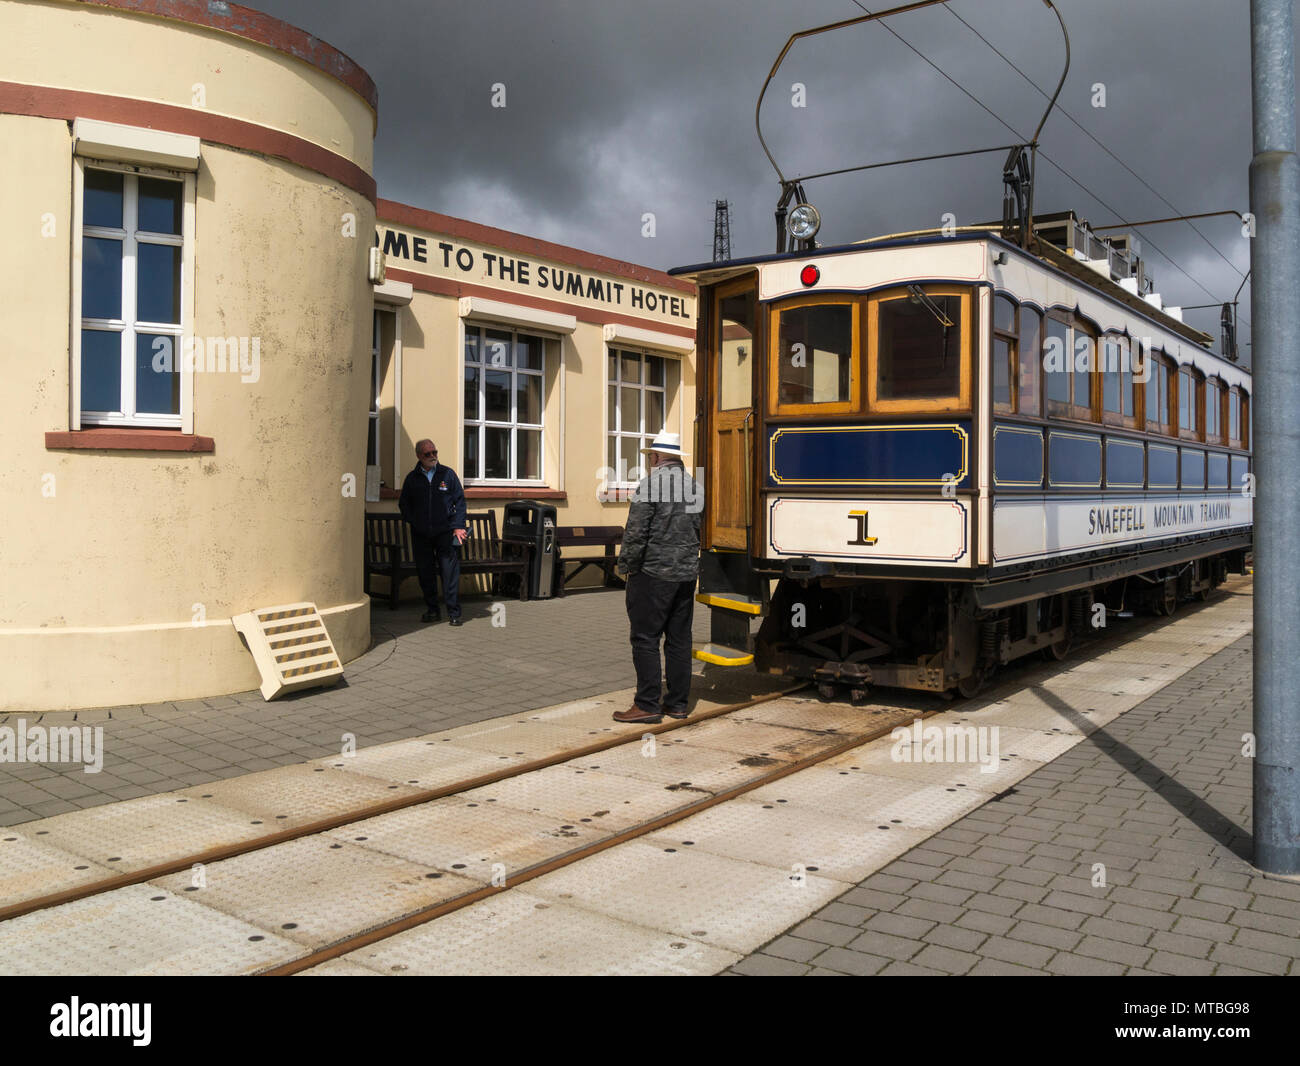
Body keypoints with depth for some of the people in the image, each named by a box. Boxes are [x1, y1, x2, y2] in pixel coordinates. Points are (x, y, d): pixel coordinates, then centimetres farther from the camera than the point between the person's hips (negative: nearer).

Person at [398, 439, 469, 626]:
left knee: (450, 572, -6)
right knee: (426, 573, 6)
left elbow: (460, 501, 5)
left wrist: (458, 526, -4)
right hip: (421, 535, 2)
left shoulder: (448, 474, 3)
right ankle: (431, 610, 17)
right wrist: (413, 522, 4)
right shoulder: (412, 478, 7)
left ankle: (453, 613, -1)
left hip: (445, 532, -2)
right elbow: (404, 504, 18)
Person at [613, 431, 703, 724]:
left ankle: (647, 705, -2)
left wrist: (626, 565, -4)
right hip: (687, 573, 7)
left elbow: (636, 531, -14)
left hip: (653, 572, -7)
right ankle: (677, 703, 15)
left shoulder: (651, 483, -11)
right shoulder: (694, 485, 11)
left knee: (645, 639, -2)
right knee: (679, 639, 10)